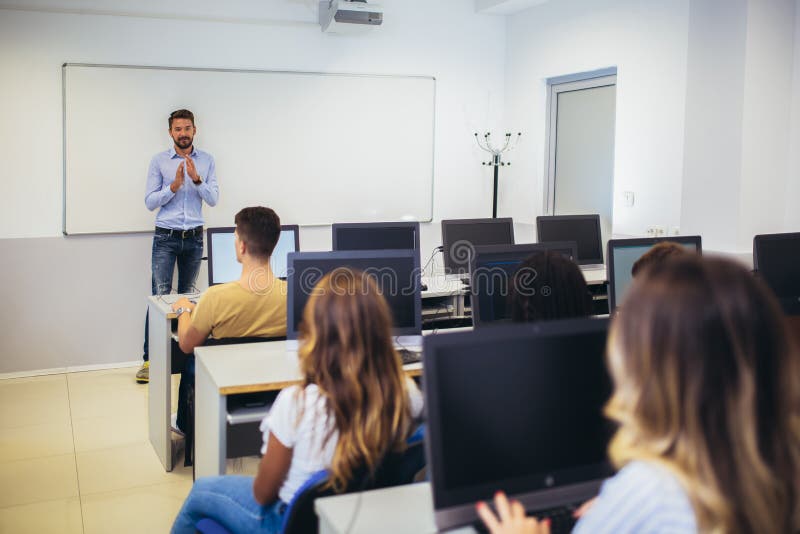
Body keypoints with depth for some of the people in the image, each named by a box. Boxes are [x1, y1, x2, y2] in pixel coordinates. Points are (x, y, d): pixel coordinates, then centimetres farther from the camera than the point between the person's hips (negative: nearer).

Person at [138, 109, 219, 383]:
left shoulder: (206, 160, 5)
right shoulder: (159, 161, 0)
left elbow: (213, 199, -2)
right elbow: (150, 201, -3)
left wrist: (196, 179, -18)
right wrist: (174, 186, -17)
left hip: (194, 237, 2)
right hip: (165, 237, -2)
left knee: (187, 295, 8)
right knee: (159, 295, -7)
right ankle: (149, 358, -4)